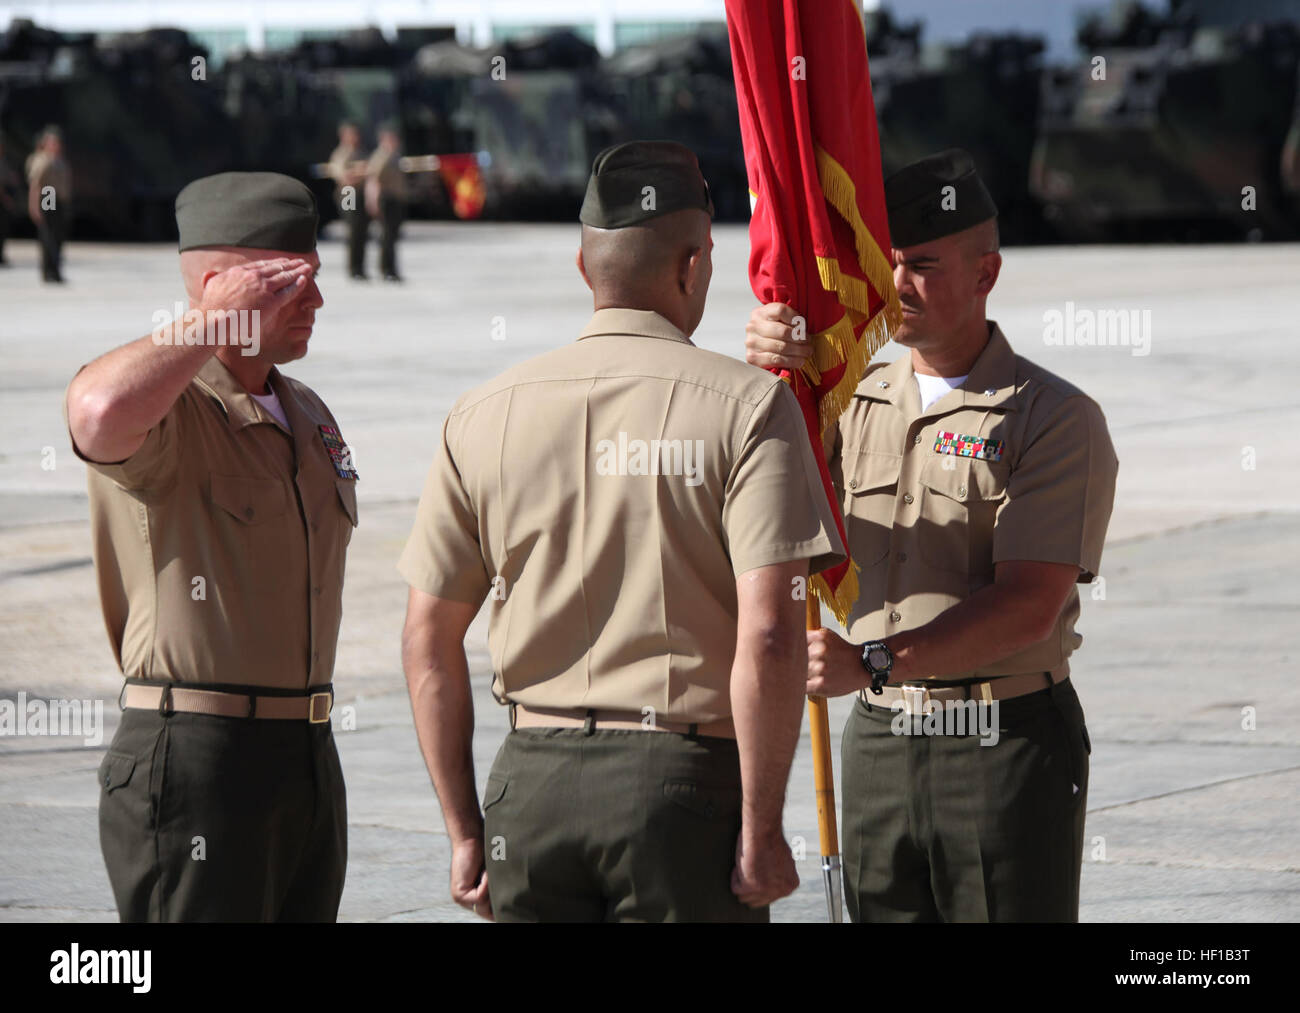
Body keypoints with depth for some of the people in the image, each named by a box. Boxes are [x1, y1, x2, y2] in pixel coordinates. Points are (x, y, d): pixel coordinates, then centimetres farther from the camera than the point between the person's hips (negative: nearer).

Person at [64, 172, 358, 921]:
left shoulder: (306, 415, 18)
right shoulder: (162, 411, -11)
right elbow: (102, 411, -37)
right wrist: (214, 321, -22)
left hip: (310, 758, 9)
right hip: (194, 764, -9)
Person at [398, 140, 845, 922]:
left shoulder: (486, 415, 6)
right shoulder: (748, 406, -6)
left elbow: (429, 640, 7)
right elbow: (768, 634, -14)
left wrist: (466, 833, 14)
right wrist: (760, 829, -9)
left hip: (532, 778, 4)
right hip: (685, 780, -3)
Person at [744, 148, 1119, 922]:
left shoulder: (1056, 418, -6)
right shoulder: (854, 403, 12)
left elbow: (1028, 606, -16)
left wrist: (874, 661, -26)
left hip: (1008, 748, -5)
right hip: (878, 740, 5)